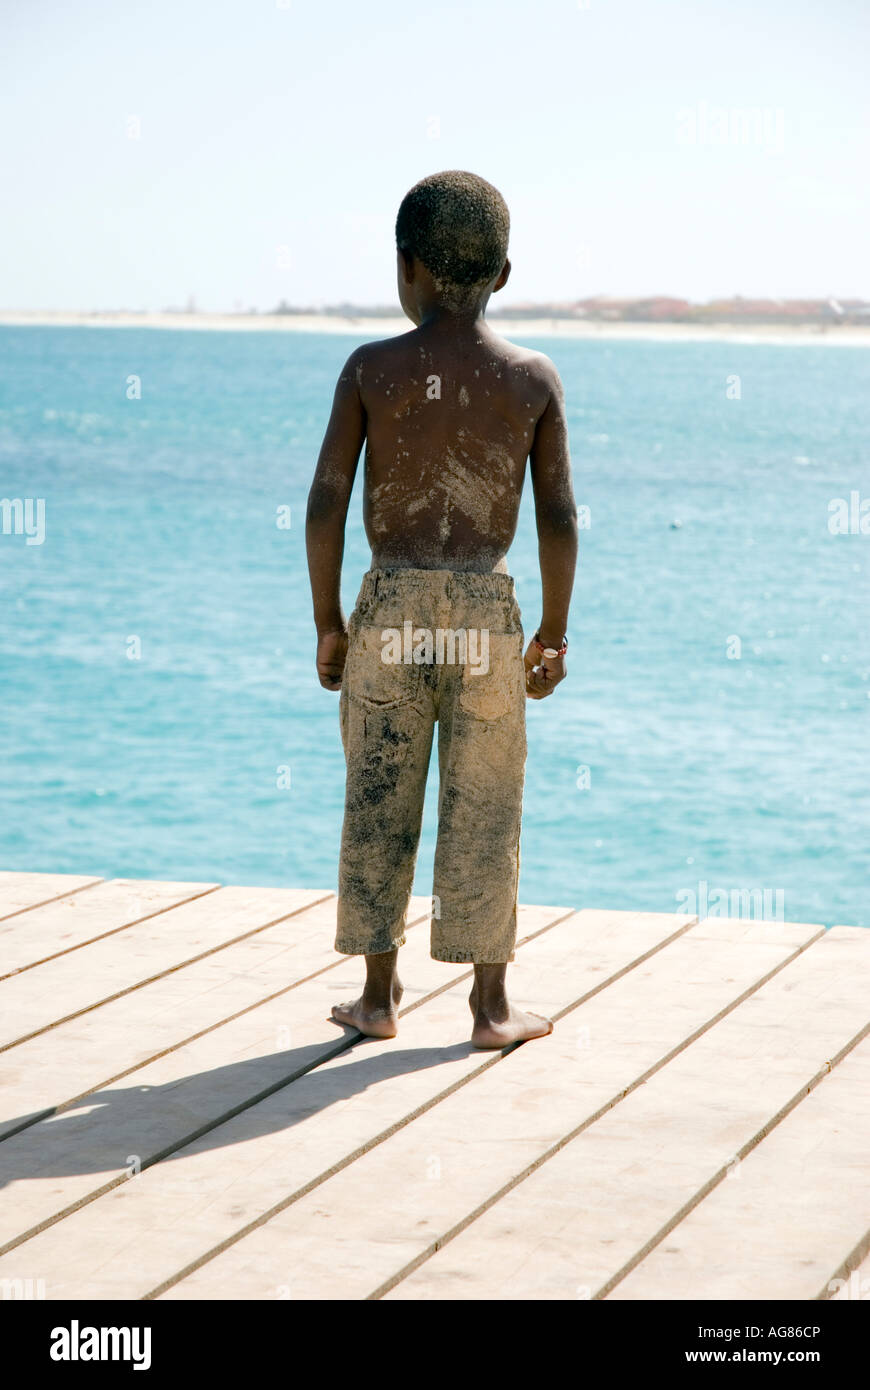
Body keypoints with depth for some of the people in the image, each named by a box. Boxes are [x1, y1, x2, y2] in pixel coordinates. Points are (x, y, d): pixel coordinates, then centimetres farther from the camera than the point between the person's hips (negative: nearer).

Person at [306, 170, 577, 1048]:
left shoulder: (371, 369, -2)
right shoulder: (534, 379, 0)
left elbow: (326, 503, -5)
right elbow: (559, 520, -1)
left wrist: (328, 624, 4)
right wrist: (554, 635, 8)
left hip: (390, 611, 0)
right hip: (486, 612, 0)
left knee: (379, 809, 10)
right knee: (482, 812, 7)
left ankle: (378, 998, 18)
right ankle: (491, 1007, 13)